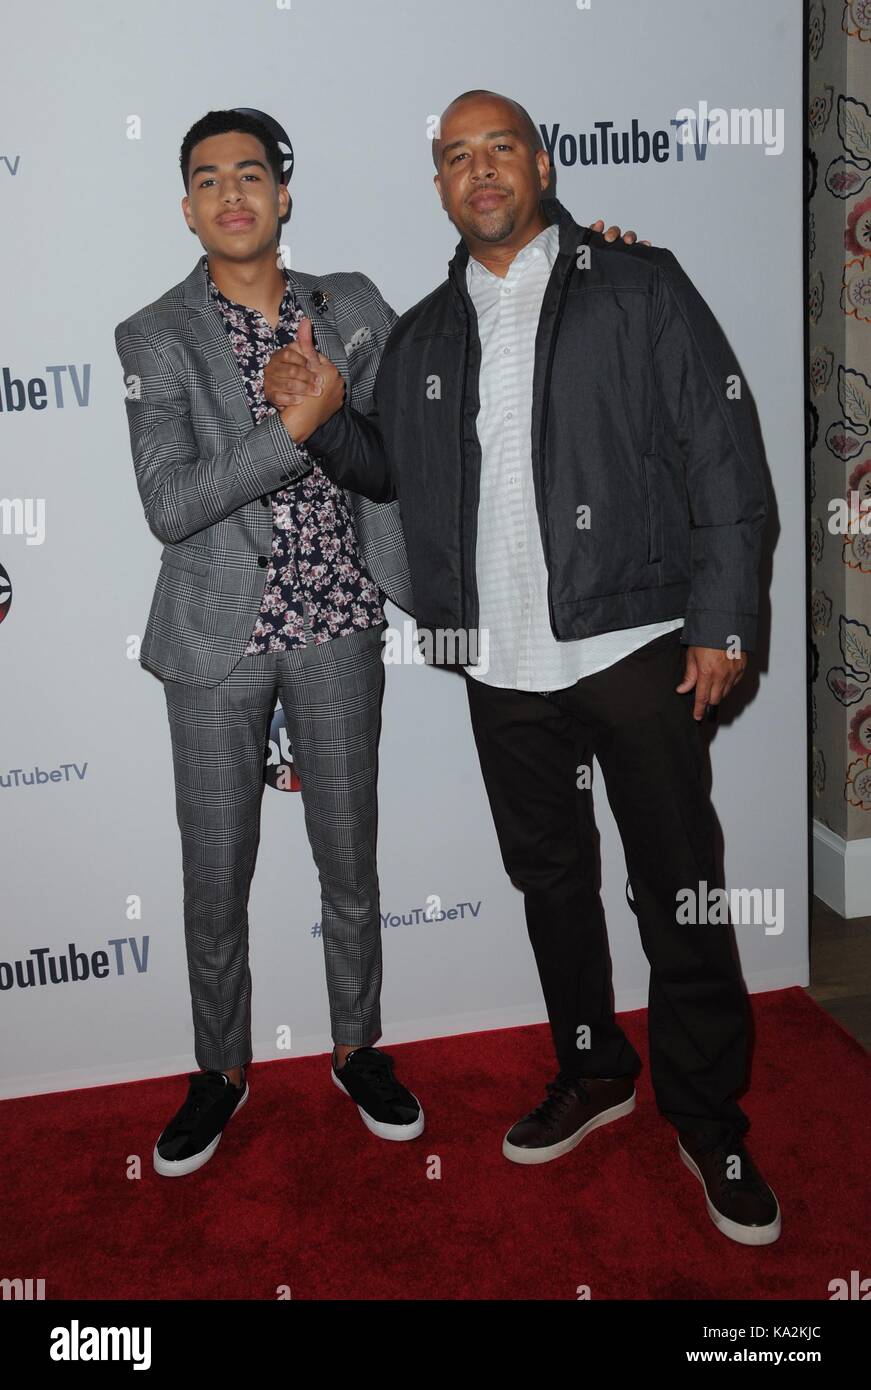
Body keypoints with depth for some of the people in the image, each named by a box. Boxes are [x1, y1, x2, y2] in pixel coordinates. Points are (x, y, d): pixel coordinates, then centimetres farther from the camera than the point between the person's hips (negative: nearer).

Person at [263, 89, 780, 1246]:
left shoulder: (640, 288, 0)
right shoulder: (421, 335, 13)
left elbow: (725, 457, -4)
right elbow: (388, 469, 20)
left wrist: (722, 621, -11)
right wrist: (322, 417, -1)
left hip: (634, 647, -4)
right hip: (502, 665, 5)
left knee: (678, 891, 3)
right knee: (549, 878, 16)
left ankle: (708, 1118, 22)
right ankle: (593, 1072, 37)